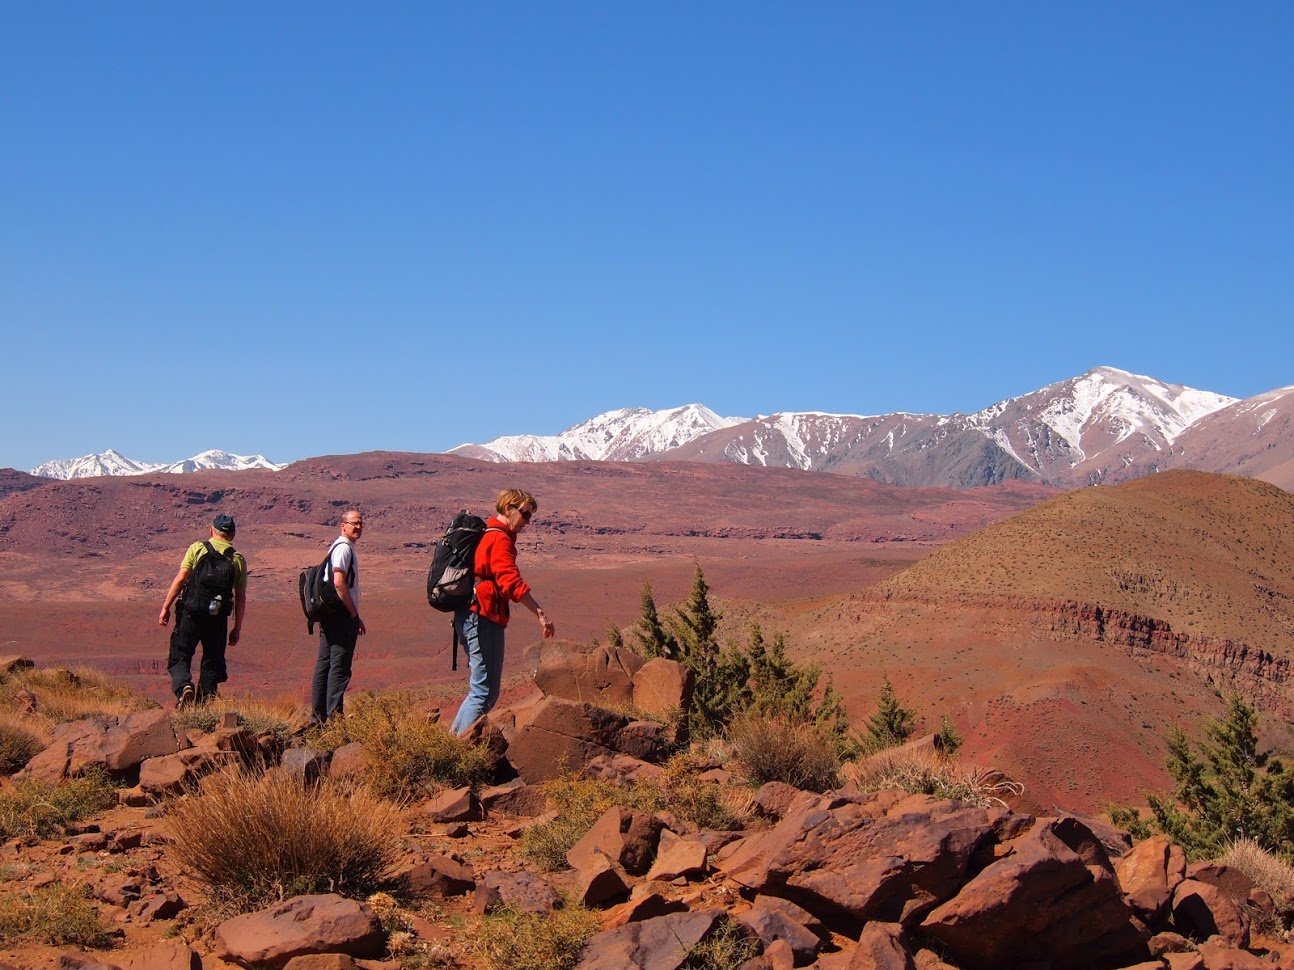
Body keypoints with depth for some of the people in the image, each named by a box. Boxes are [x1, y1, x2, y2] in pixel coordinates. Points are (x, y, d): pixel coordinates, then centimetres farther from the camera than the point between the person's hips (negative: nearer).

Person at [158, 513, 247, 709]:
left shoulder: (198, 548, 2)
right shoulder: (238, 559, 7)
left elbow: (180, 578, -5)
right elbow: (241, 597, 6)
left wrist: (166, 607, 0)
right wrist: (237, 629, 12)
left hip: (191, 613, -1)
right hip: (218, 618, 1)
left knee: (180, 656, 8)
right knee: (212, 663, 13)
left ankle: (184, 686, -19)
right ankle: (204, 703, 11)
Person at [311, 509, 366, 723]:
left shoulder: (337, 546, 19)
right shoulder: (344, 548, -13)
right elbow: (339, 583, -22)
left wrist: (353, 614, 19)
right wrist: (355, 614, -16)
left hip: (329, 614, 10)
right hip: (342, 615, -10)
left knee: (324, 663, 12)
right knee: (340, 666, -7)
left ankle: (319, 714, 18)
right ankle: (334, 715, -6)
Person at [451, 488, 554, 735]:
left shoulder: (485, 534, 20)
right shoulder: (499, 539, -12)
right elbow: (511, 581, -23)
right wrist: (540, 613, -27)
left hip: (469, 616, 10)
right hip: (483, 619, -10)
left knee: (481, 688, 16)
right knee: (485, 691, -8)